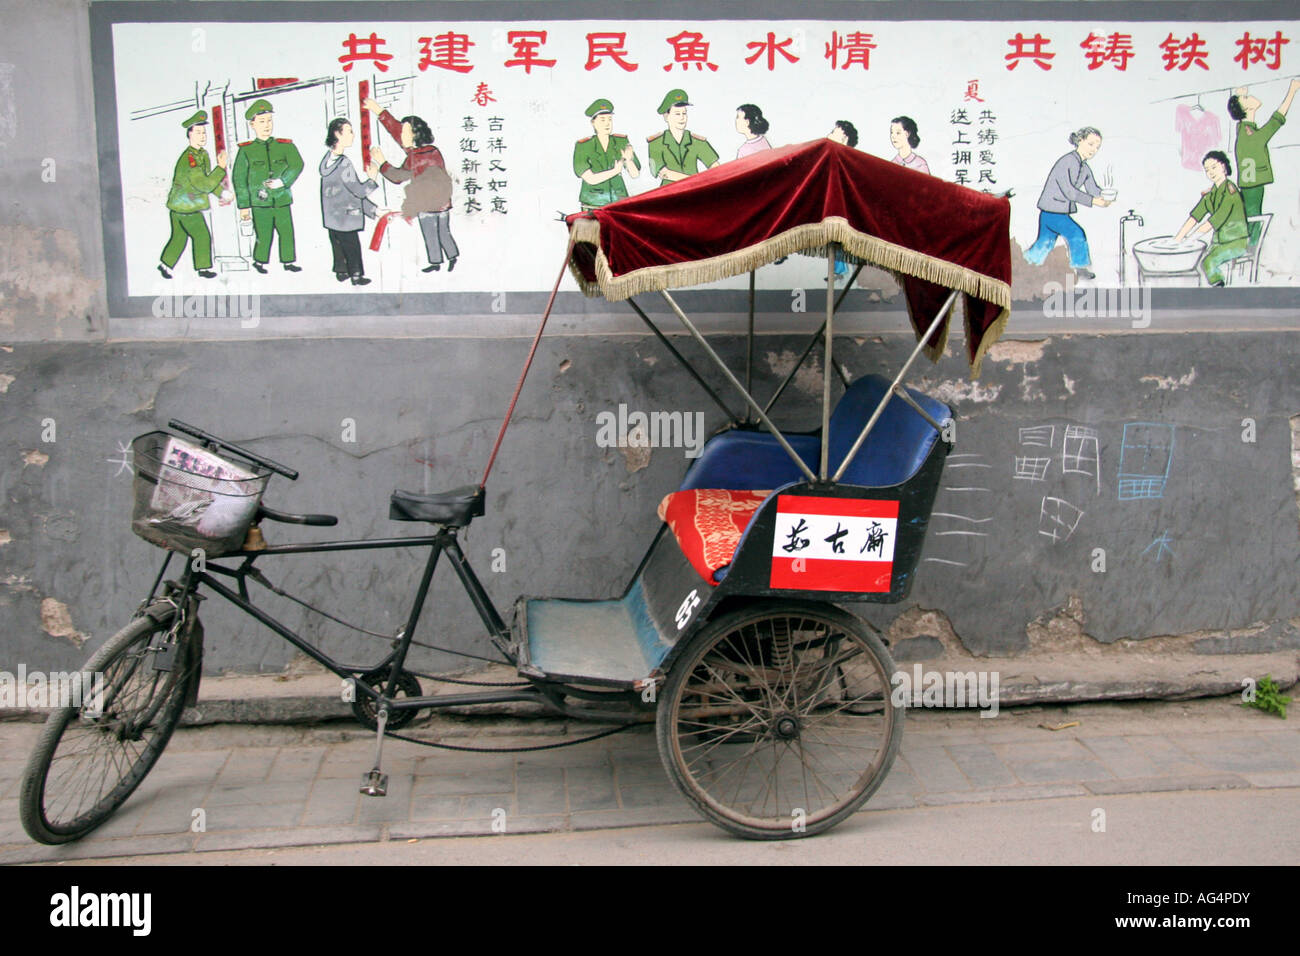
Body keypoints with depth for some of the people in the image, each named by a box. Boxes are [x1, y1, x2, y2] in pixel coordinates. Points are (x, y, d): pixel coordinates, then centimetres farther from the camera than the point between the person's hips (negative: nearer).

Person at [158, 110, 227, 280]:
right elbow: (204, 185, -28)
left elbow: (205, 178, 21)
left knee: (179, 237, 18)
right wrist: (221, 167, -29)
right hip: (187, 207, -9)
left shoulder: (203, 154, 8)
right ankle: (203, 267, 14)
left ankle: (165, 264, 28)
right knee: (202, 237, 2)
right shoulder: (189, 159, -23)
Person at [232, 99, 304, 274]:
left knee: (287, 233, 5)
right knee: (264, 236, 0)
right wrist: (243, 205, 0)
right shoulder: (246, 150, 1)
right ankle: (259, 261, 22)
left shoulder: (285, 146, 6)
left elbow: (297, 165, -5)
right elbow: (239, 179, 3)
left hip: (283, 201, 2)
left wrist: (283, 181, -21)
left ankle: (288, 262, 21)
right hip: (259, 203, -2)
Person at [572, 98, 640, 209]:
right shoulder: (582, 147, -8)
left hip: (618, 200, 2)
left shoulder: (621, 142, 0)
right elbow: (590, 179, -15)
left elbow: (635, 174, -1)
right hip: (592, 206, -2)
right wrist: (615, 171, -23)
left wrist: (628, 160, -20)